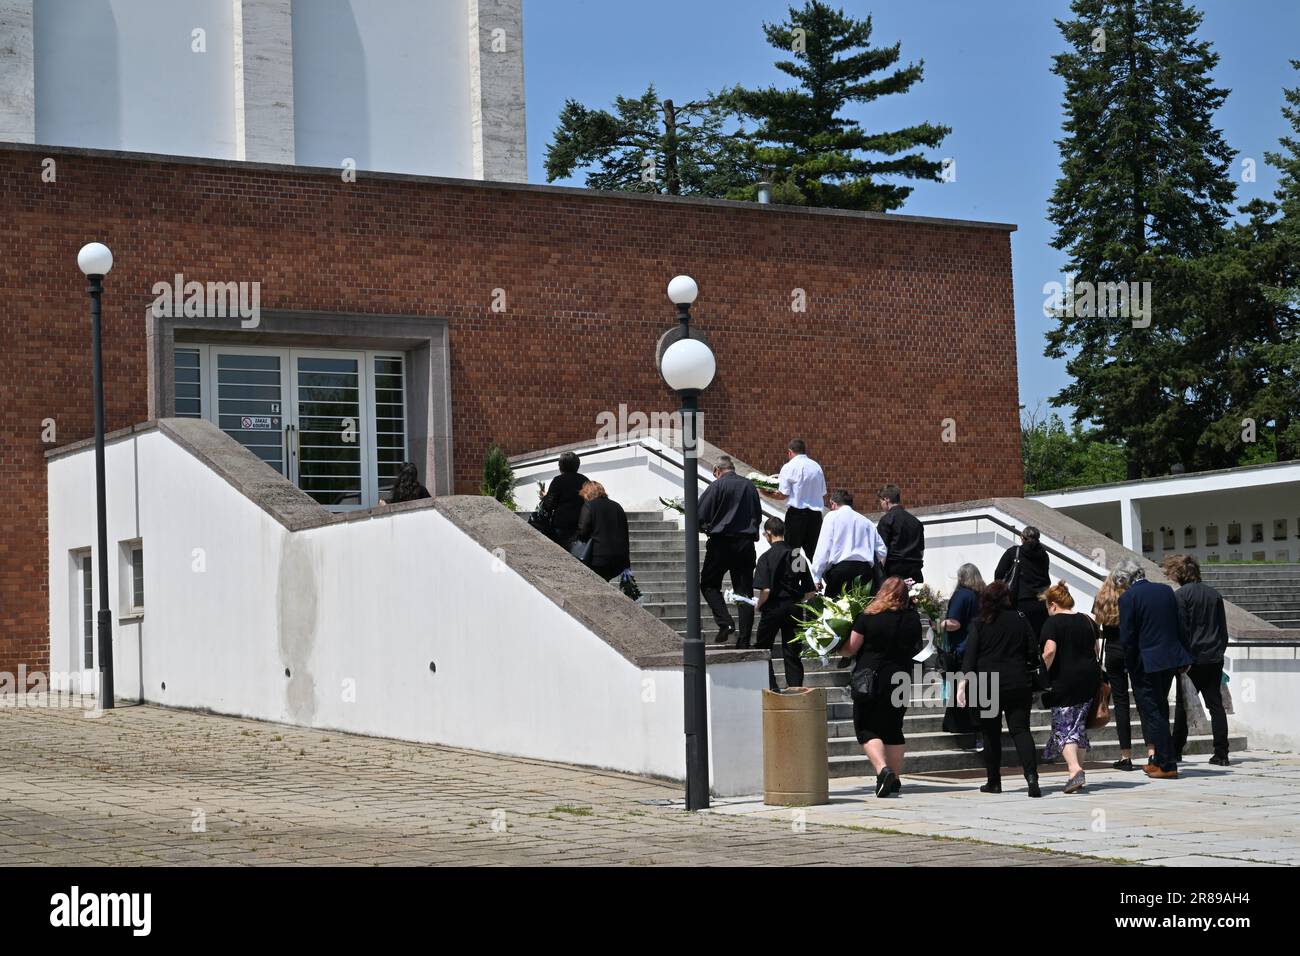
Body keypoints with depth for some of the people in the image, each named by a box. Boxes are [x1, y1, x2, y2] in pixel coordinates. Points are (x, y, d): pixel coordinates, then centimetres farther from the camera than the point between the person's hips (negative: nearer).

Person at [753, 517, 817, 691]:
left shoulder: (767, 557, -11)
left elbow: (765, 590, -20)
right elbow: (810, 591, 3)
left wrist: (759, 605, -2)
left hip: (773, 607, -4)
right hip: (794, 608, 4)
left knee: (762, 650, 11)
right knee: (792, 653, 10)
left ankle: (771, 689, 4)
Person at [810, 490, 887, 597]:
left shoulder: (832, 517, 7)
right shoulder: (867, 521, 19)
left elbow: (823, 548, -1)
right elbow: (881, 550, 15)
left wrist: (817, 577, -2)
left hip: (840, 568, -4)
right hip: (865, 569, 4)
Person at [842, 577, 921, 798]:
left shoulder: (868, 617, -10)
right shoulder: (913, 619, 2)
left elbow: (849, 650, -6)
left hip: (870, 679, -4)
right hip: (900, 679, 4)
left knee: (867, 729, 2)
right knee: (893, 730, 16)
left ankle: (883, 769, -20)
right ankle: (895, 778, 19)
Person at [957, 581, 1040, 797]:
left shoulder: (979, 625, -1)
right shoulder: (1020, 620, 4)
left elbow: (969, 655, -10)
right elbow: (1034, 652, 6)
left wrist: (964, 681, -15)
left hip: (987, 687, -1)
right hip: (1018, 685, 1)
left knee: (991, 734, 11)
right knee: (1020, 730, -1)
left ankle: (994, 781, 15)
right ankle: (1031, 776, -21)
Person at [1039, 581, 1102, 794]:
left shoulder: (1053, 622, -8)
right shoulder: (1087, 621, 11)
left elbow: (1049, 651, -20)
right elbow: (1097, 650, 16)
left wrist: (1043, 672, -8)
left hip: (1064, 681, -6)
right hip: (1090, 678, 6)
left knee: (1063, 728, -3)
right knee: (1079, 725, 16)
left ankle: (1075, 770, -20)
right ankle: (1077, 767, 20)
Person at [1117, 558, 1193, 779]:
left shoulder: (1128, 597, -12)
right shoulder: (1166, 590, 7)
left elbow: (1127, 637, -12)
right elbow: (1181, 626, 10)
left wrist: (1131, 667, -1)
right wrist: (1184, 658, 16)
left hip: (1146, 663, -7)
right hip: (1171, 659, 7)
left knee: (1152, 713, 0)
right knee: (1160, 710, 19)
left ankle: (1168, 765, -1)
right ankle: (1160, 760, 26)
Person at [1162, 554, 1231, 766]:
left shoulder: (1180, 595, -9)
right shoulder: (1213, 593, 10)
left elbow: (1180, 629, -12)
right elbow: (1223, 628, 14)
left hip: (1192, 659, -5)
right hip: (1214, 658, 5)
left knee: (1182, 706, 4)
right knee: (1216, 705, 5)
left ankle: (1176, 752, 7)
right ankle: (1221, 753, 1)